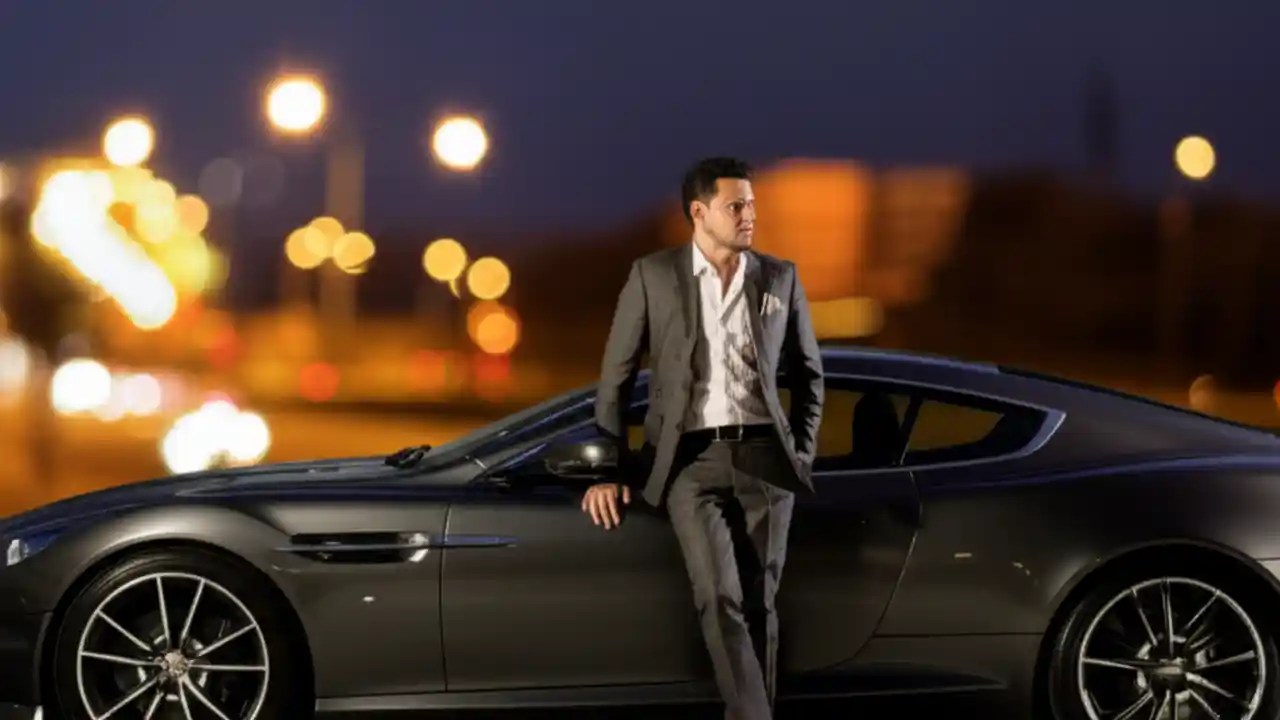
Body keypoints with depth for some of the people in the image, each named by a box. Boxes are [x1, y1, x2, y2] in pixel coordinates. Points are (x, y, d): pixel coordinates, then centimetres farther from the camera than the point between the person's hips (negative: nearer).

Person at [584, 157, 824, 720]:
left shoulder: (780, 278, 8)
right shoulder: (653, 276, 1)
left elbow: (807, 375, 17)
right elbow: (616, 378, 5)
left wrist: (802, 454, 8)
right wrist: (610, 469, 2)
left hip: (763, 456, 2)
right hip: (693, 458, -2)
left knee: (757, 603, 0)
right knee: (720, 597, -18)